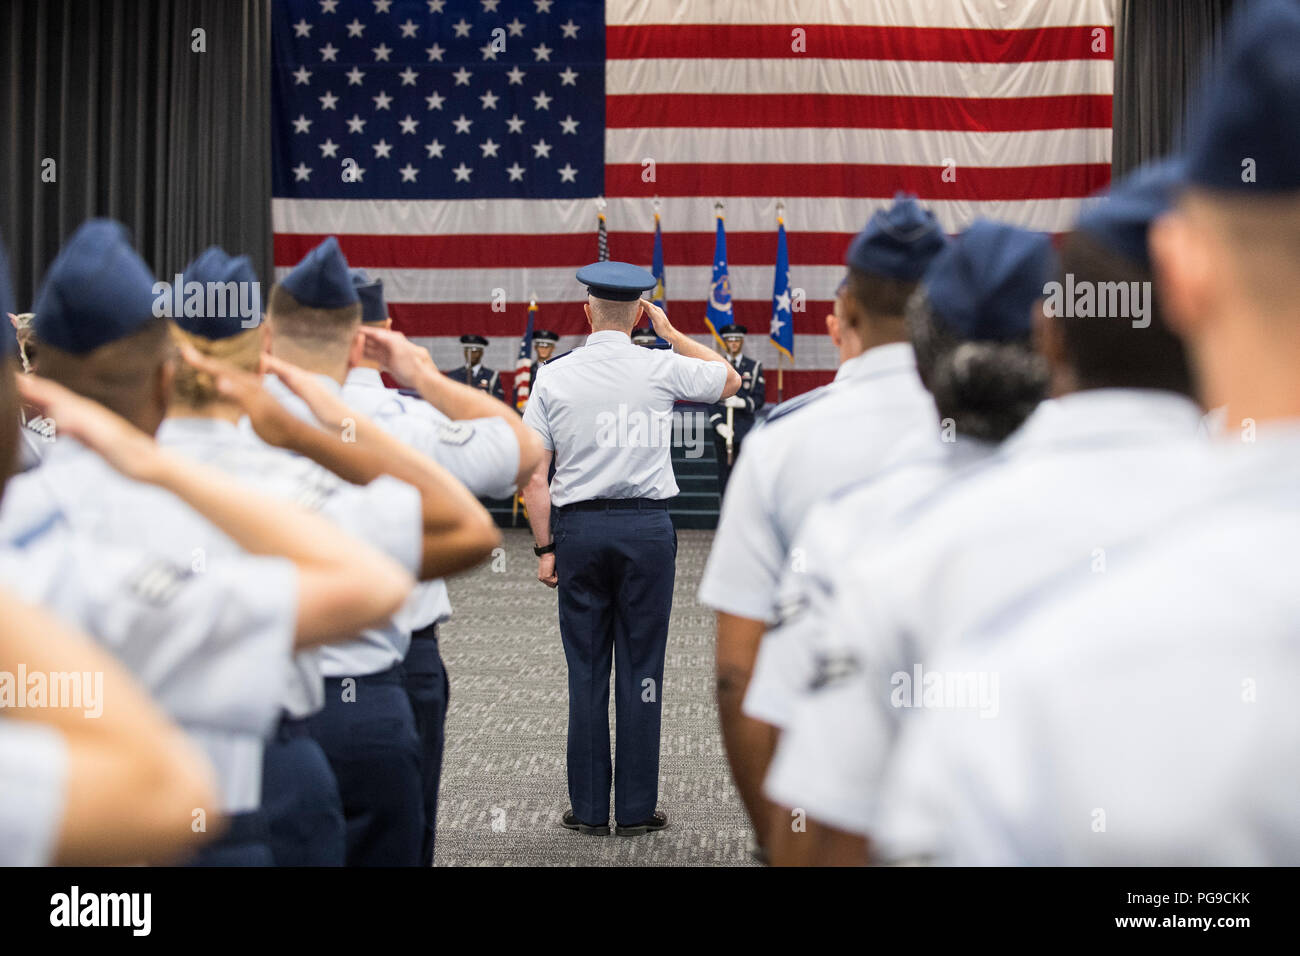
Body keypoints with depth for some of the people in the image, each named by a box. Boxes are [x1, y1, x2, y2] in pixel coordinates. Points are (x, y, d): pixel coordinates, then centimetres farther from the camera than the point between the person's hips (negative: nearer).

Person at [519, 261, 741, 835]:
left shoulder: (553, 375, 1)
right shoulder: (663, 368, -1)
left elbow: (534, 477, -1)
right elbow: (730, 378, 19)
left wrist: (545, 547, 5)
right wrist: (669, 330, 19)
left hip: (579, 528, 1)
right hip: (648, 527, -1)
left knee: (586, 670, 6)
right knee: (641, 669, 4)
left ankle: (588, 808, 10)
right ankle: (637, 809, 8)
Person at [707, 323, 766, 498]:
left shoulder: (754, 367, 8)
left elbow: (760, 398, 3)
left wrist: (741, 402, -17)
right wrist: (719, 424, -9)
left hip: (744, 430, -1)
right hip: (722, 429, 1)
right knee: (724, 472, 2)